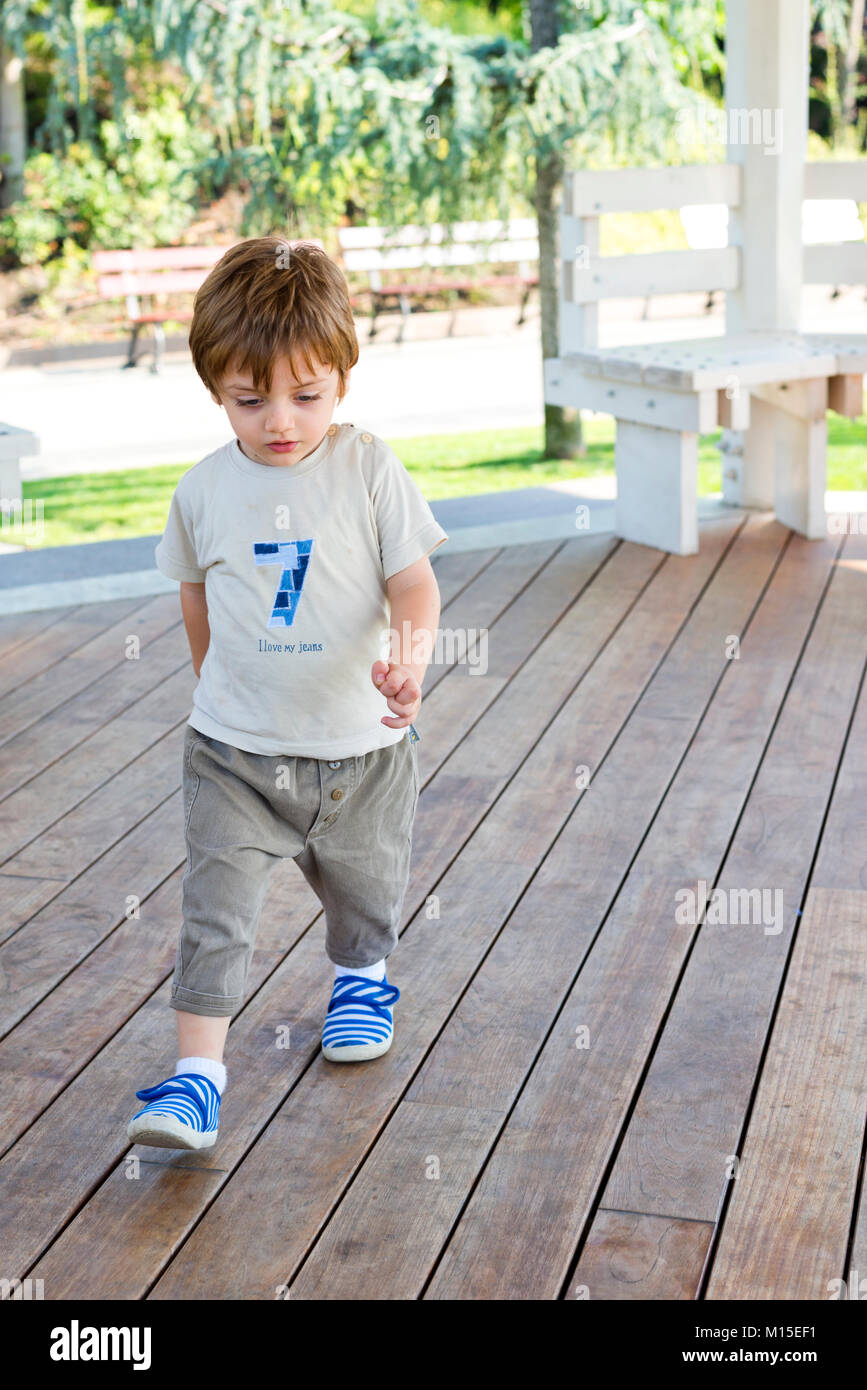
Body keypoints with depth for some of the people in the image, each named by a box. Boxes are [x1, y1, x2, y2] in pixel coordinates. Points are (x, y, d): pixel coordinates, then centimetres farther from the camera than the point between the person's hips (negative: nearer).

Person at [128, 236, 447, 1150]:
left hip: (360, 743, 0)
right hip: (236, 749, 0)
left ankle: (361, 978, 51)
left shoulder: (369, 470, -11)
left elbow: (413, 582, -12)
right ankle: (197, 1071, -3)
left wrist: (411, 653, -32)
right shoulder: (204, 491, -4)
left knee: (365, 885, 21)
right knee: (216, 904, -8)